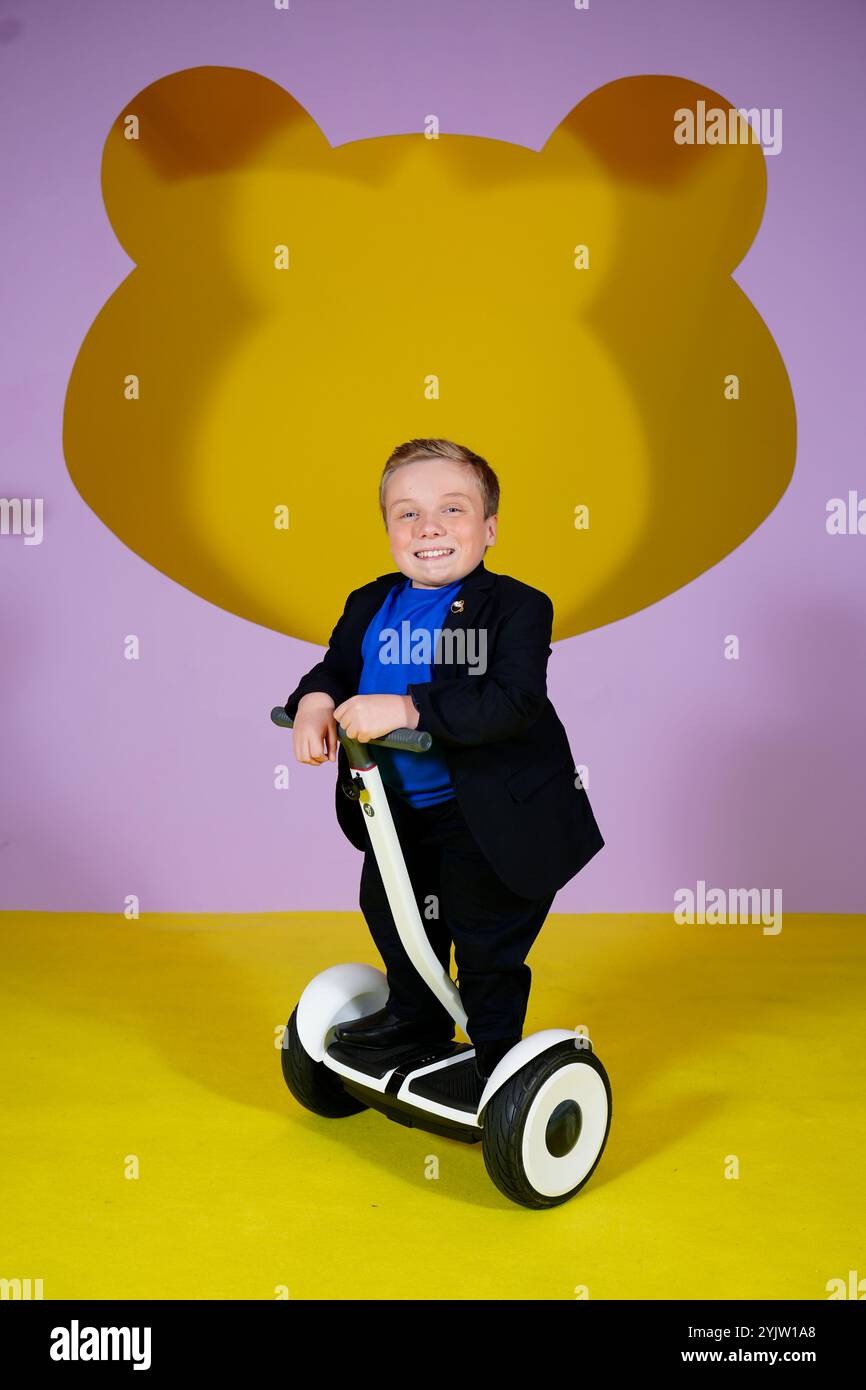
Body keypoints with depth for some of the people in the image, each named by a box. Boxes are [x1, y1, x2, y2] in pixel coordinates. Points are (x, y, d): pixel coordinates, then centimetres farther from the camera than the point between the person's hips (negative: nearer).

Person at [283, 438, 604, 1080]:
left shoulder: (517, 607, -20)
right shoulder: (369, 606, 0)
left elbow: (513, 703, -33)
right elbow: (336, 667, 7)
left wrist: (405, 709, -41)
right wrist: (313, 702, -18)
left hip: (490, 815, -6)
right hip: (399, 809, 7)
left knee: (486, 940, 9)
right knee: (388, 907, 24)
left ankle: (495, 1051, 34)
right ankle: (415, 1015, 50)